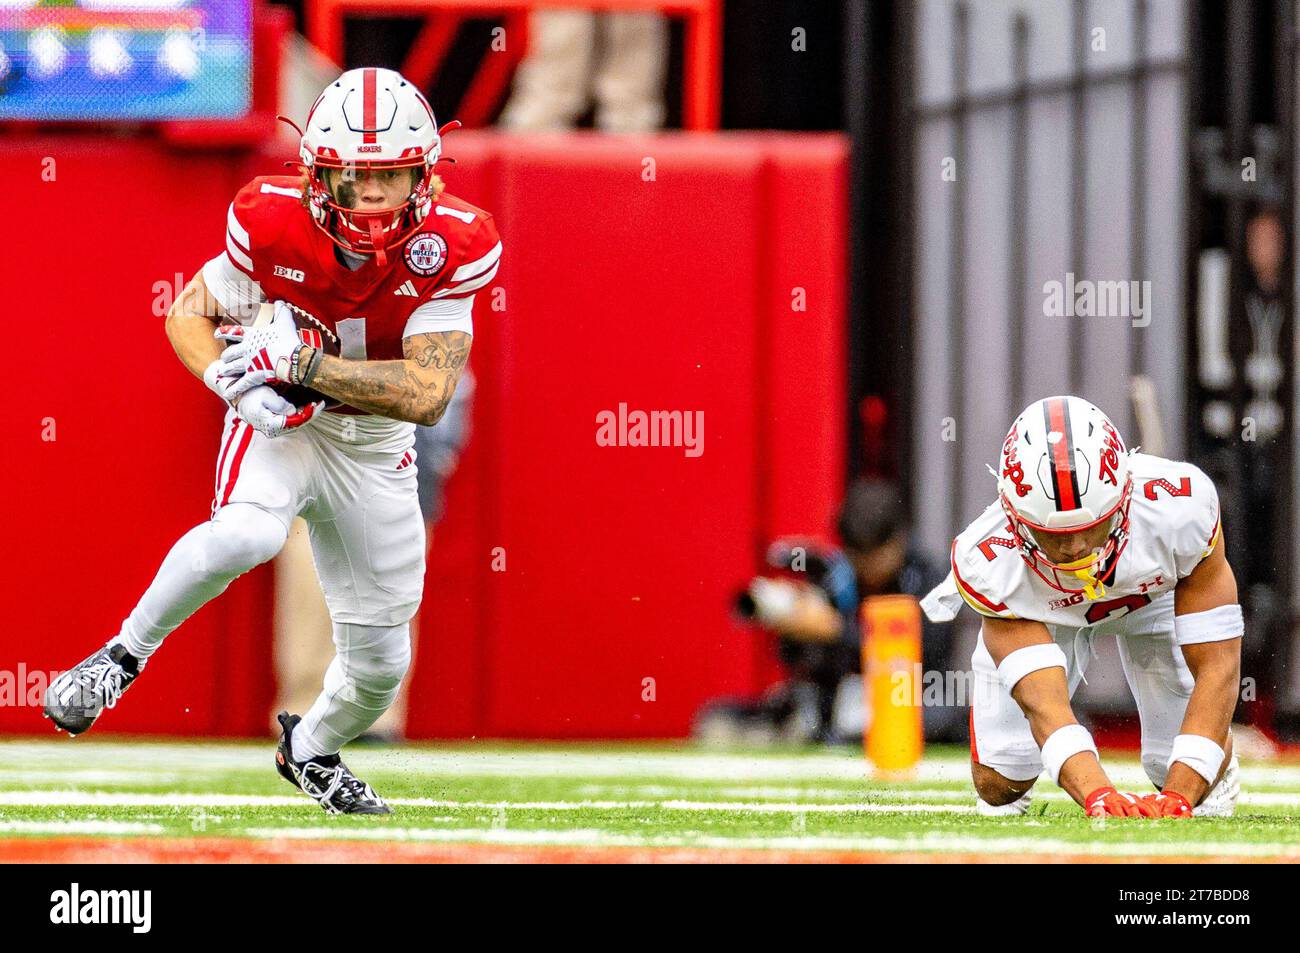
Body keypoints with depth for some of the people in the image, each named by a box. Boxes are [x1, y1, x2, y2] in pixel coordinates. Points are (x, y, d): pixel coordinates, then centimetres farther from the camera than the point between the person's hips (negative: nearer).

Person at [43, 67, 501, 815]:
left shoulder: (450, 249, -24)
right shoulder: (273, 226, -24)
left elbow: (427, 396, -29)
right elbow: (188, 315, -7)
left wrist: (301, 361, -35)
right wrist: (234, 382, -28)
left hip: (375, 448, 2)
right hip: (277, 421, -2)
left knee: (381, 665, 10)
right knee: (248, 532, -38)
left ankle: (311, 751, 44)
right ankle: (126, 654, -15)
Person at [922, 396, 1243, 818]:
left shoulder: (1181, 509, -42)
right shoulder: (991, 560, -42)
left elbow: (1216, 664, -38)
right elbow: (1043, 700, -47)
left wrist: (1177, 797, -49)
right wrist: (1099, 796, -66)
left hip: (1154, 593, 0)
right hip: (1030, 609, 0)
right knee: (998, 782, -7)